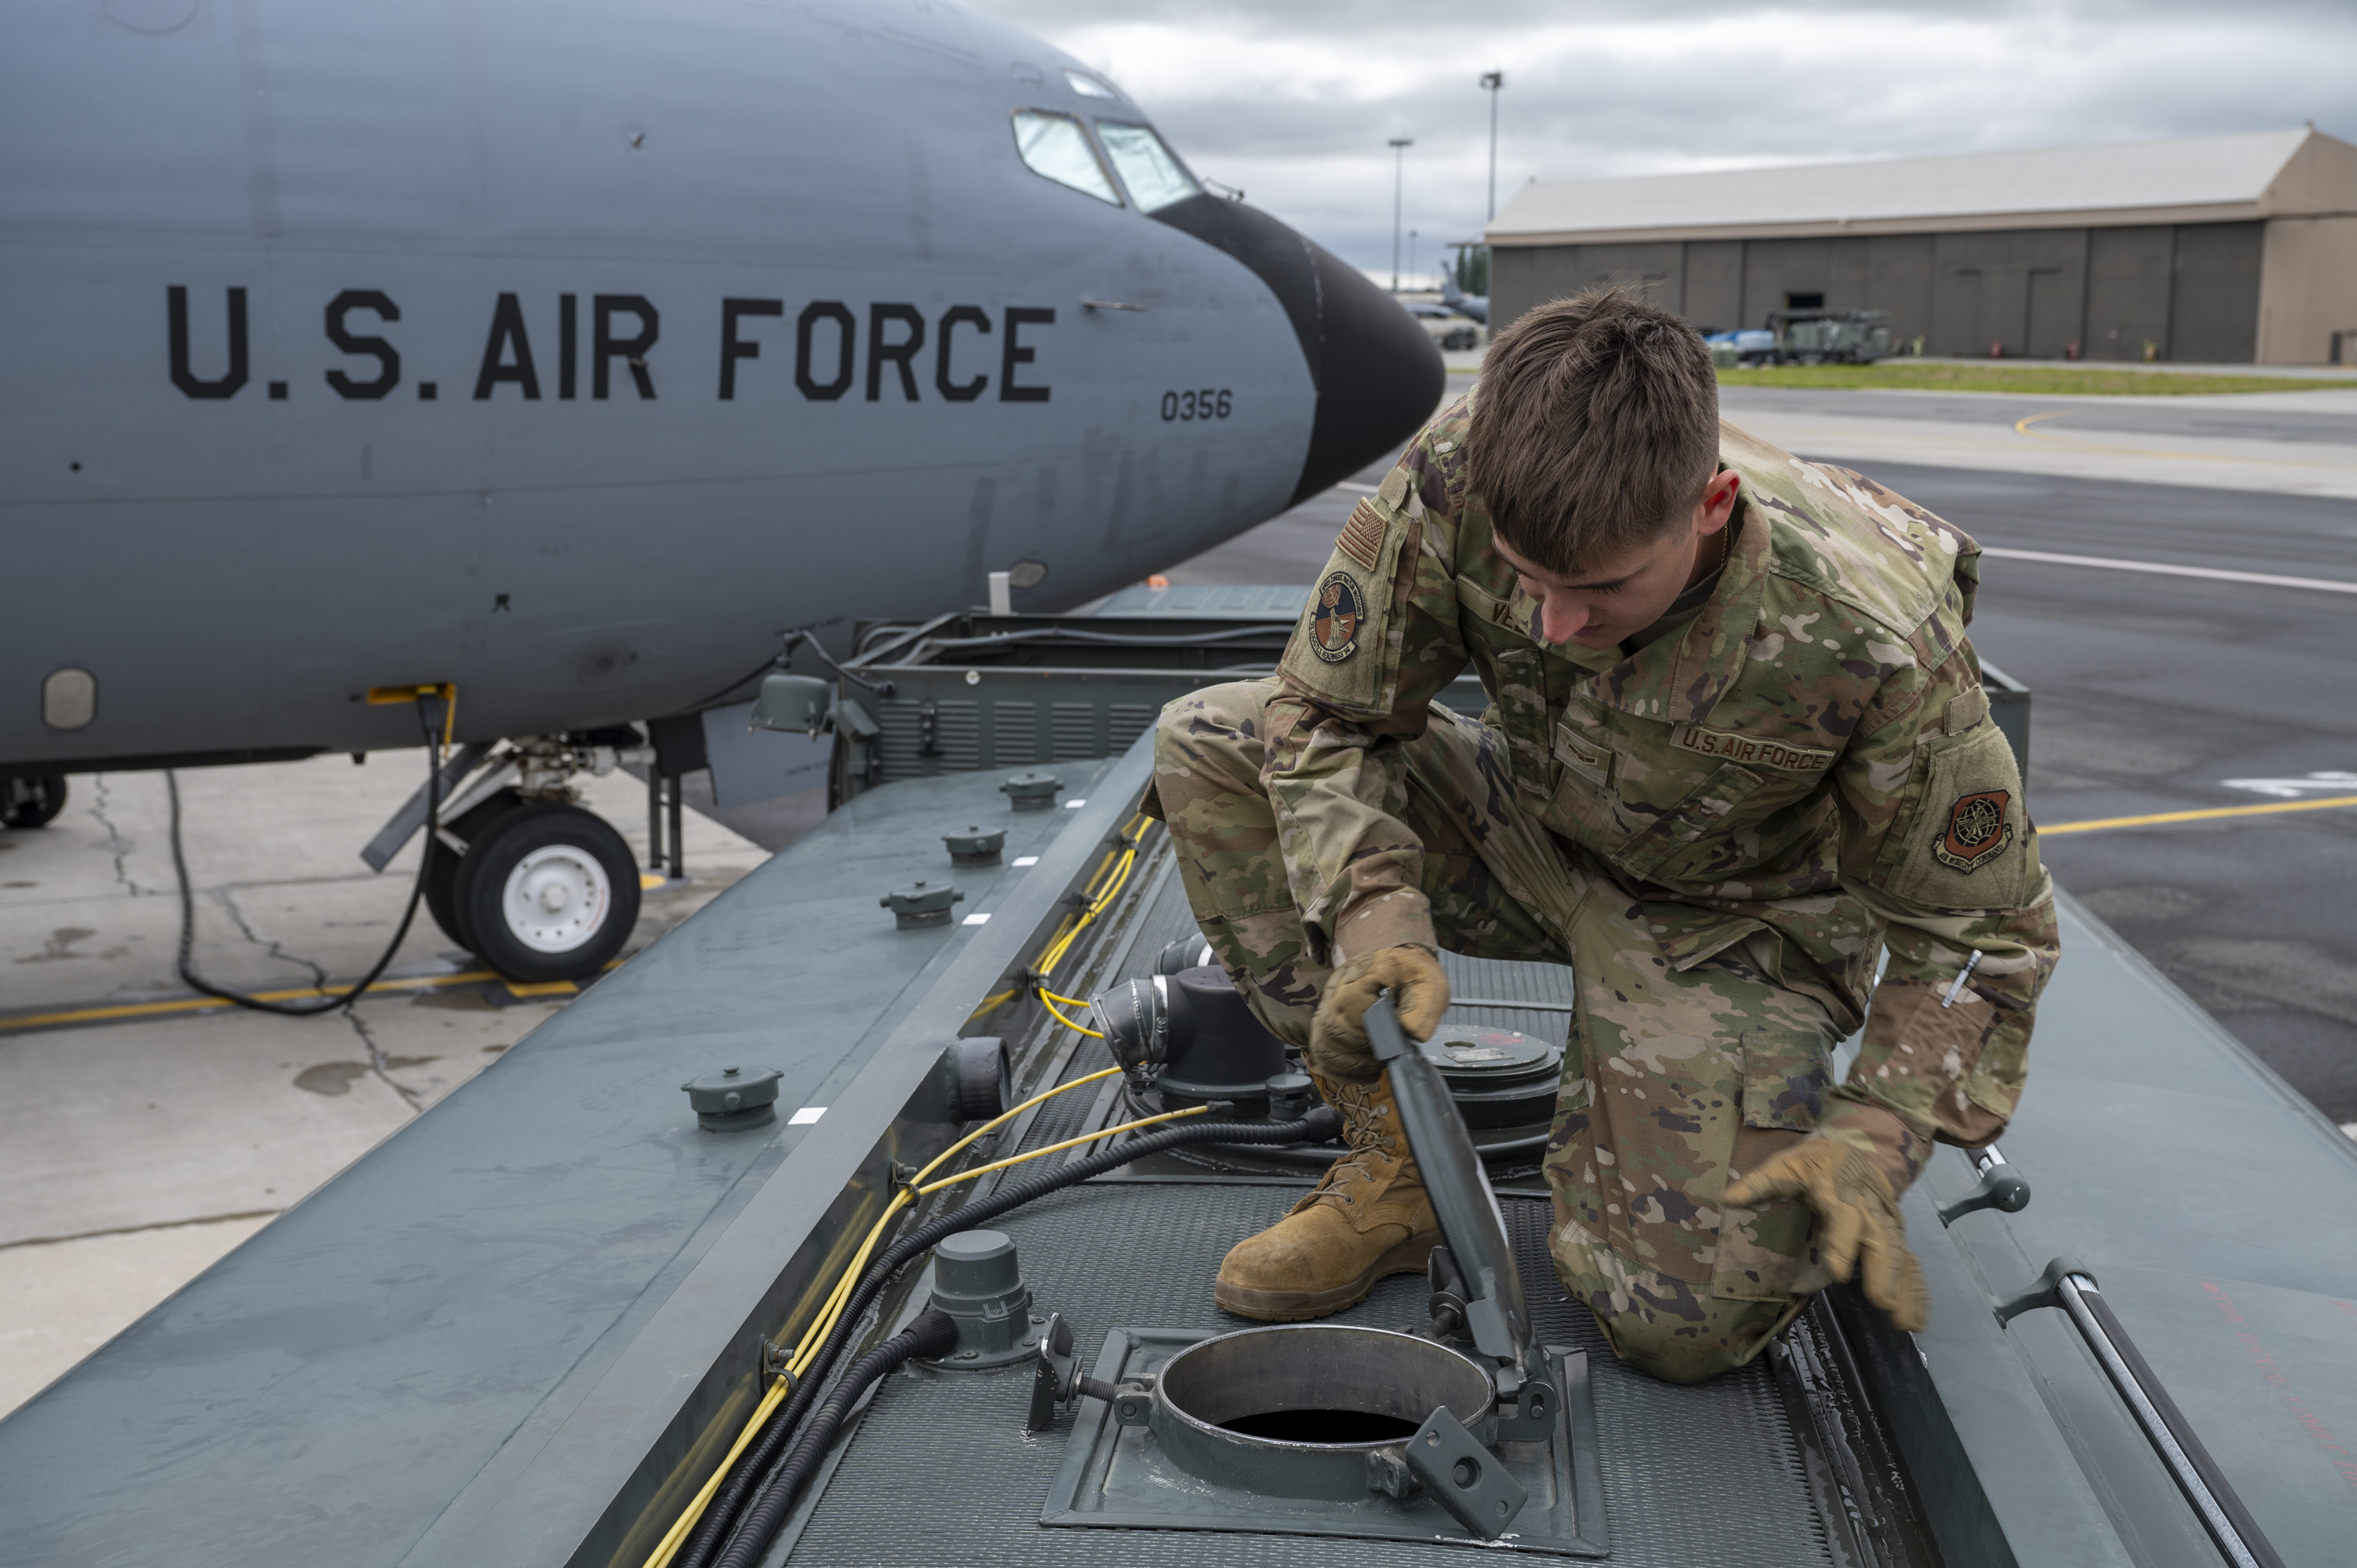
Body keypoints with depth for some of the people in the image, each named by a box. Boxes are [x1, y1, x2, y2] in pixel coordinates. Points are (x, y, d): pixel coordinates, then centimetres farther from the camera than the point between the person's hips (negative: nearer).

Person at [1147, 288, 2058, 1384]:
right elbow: (1326, 714, -15)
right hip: (1536, 832, 4)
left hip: (1732, 915, -3)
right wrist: (1374, 915, -32)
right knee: (1205, 746, -17)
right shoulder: (1454, 481, -29)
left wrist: (1873, 1140, -32)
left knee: (1693, 1326, -20)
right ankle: (1396, 1169, -11)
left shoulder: (1876, 641, -34)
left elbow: (1977, 932, -20)